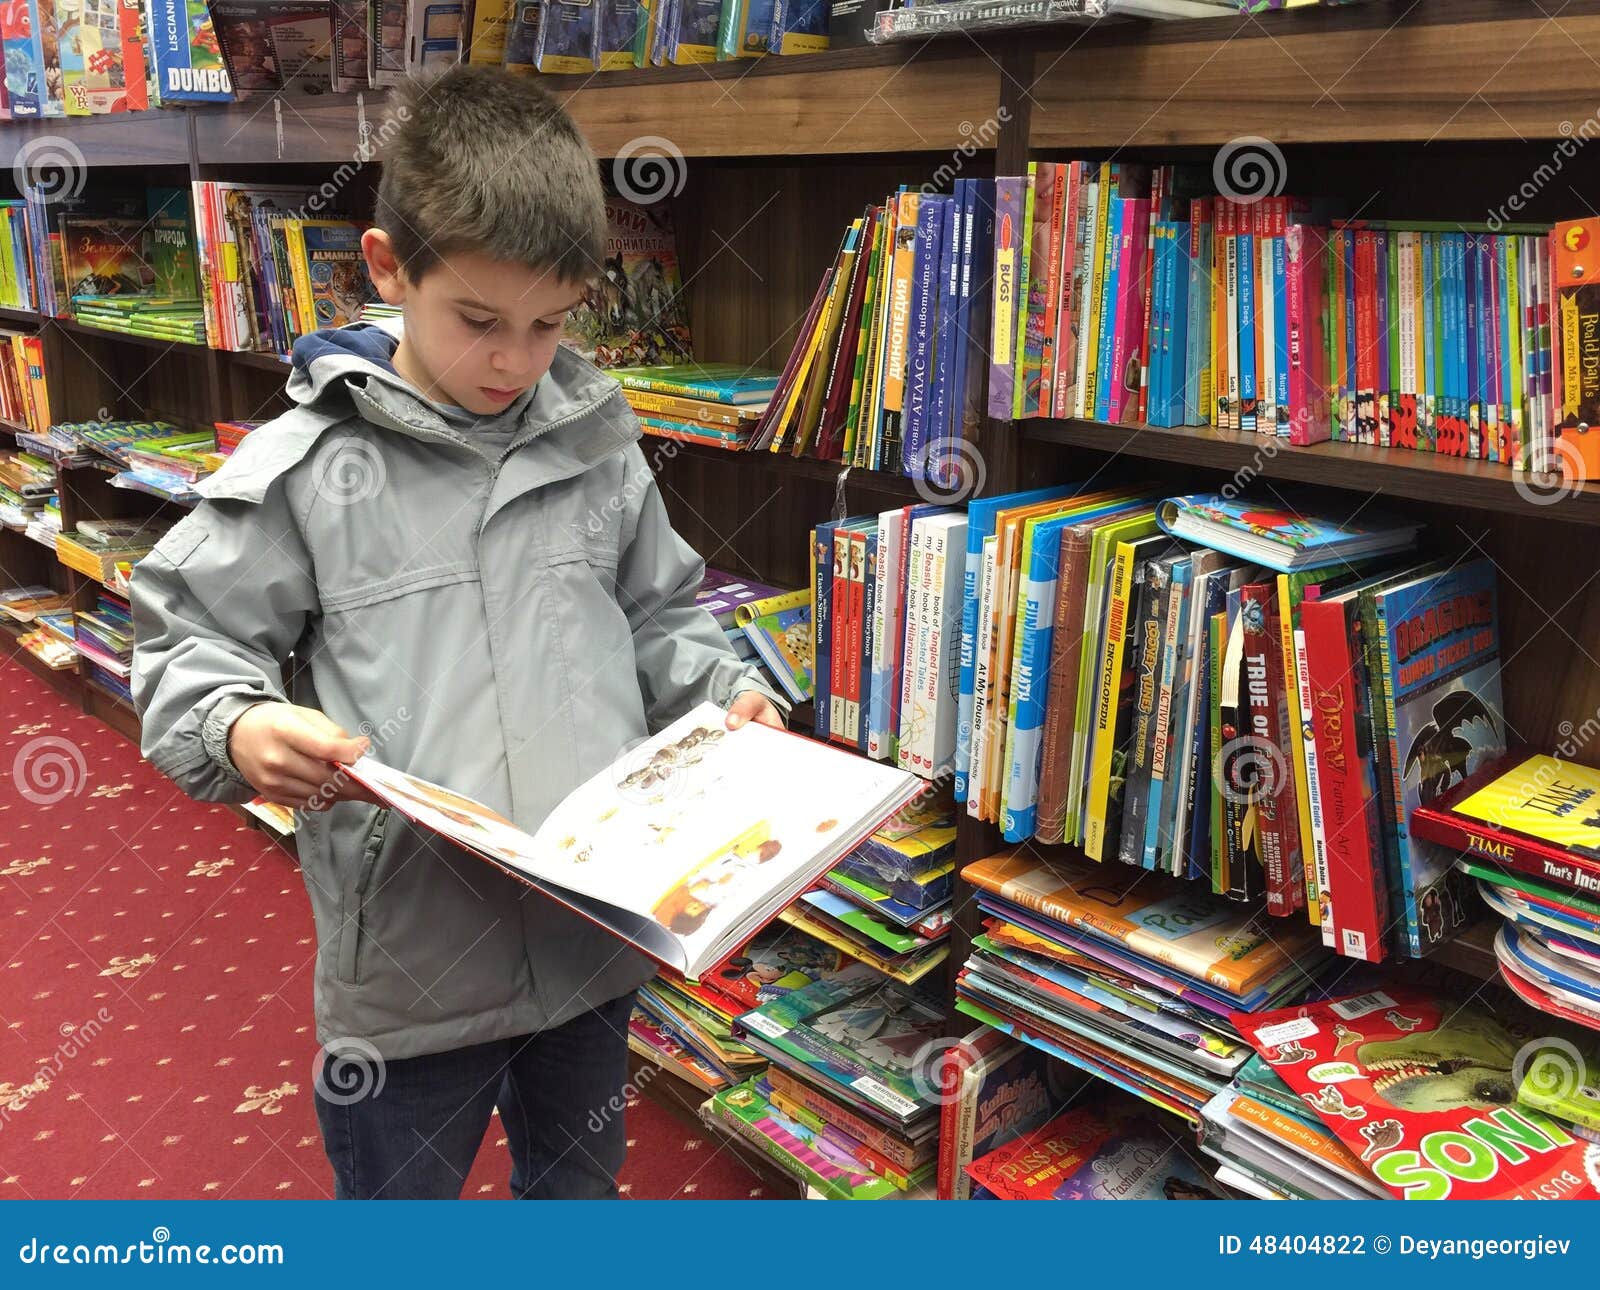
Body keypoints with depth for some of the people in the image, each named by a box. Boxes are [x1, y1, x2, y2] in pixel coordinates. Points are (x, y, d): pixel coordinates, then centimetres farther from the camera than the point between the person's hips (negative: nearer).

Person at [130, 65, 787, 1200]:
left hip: (597, 930, 4)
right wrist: (240, 731, -24)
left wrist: (724, 691, -4)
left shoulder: (597, 446, 1)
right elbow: (190, 638, -4)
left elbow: (657, 615, 12)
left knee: (580, 1183, 28)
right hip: (409, 963, -3)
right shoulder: (306, 468, -10)